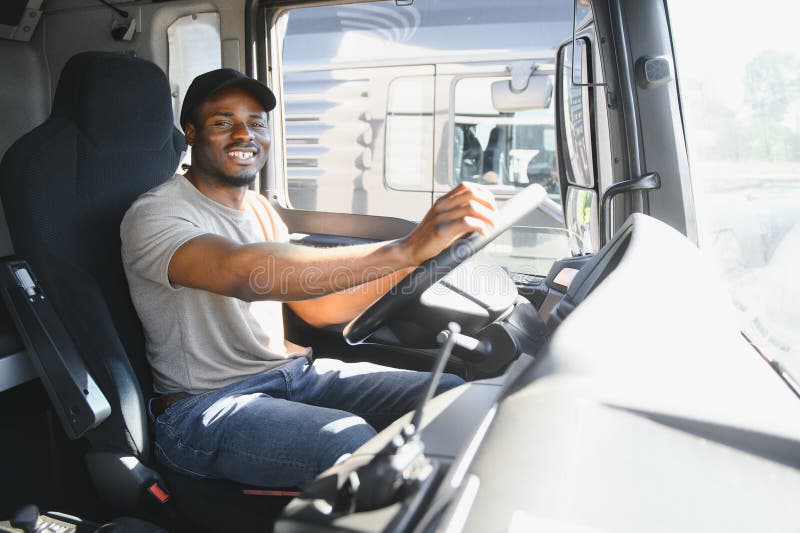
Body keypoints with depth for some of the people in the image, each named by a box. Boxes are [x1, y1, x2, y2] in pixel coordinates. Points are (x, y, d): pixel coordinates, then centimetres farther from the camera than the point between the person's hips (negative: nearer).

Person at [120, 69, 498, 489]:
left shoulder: (260, 209, 15)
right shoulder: (153, 215, -12)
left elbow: (318, 307, 14)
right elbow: (241, 272, -35)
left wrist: (418, 257, 1)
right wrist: (406, 249, -41)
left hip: (292, 373, 7)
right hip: (205, 406, -7)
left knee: (450, 396, -10)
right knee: (349, 441, -35)